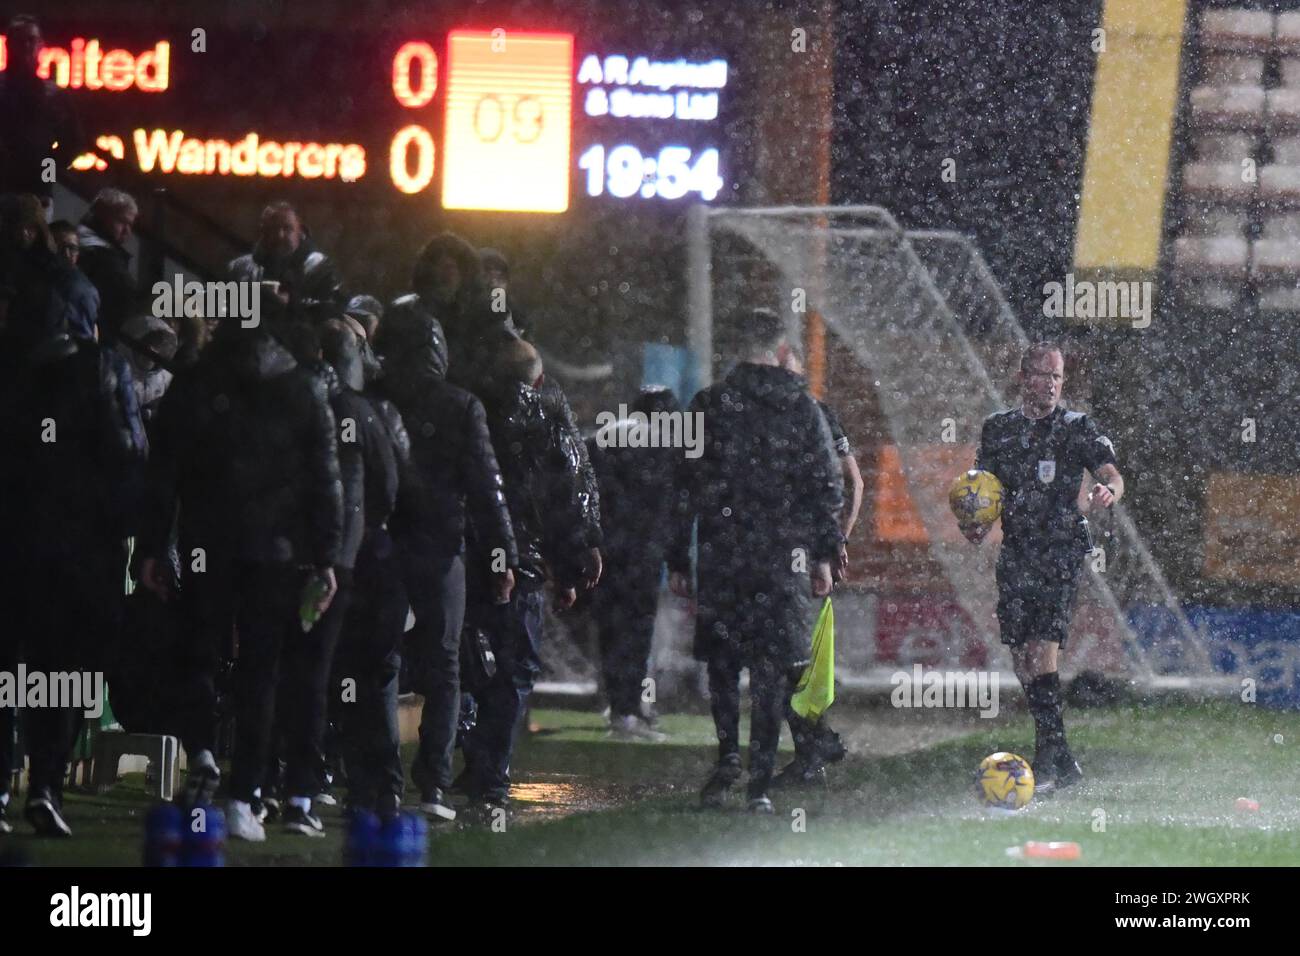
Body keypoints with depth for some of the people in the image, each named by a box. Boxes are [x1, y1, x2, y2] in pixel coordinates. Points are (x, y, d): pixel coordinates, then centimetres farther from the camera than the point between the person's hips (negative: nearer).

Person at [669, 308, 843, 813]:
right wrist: (824, 555, 8)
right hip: (785, 557, 0)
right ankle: (760, 781, -1)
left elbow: (684, 489, 1)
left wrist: (678, 560, 6)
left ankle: (728, 754, -4)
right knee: (772, 666, 3)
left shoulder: (709, 406, 0)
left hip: (721, 553, 0)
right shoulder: (804, 409, 1)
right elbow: (827, 487, 1)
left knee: (722, 658, 14)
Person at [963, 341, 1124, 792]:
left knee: (1043, 649, -17)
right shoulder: (998, 428, 12)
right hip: (1015, 552, 5)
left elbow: (1112, 474, -10)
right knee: (1022, 659, 3)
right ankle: (1063, 760, 14)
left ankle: (1049, 761, -15)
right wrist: (978, 526, -2)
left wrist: (1108, 490, -34)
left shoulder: (1078, 428, 2)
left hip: (1061, 552, -4)